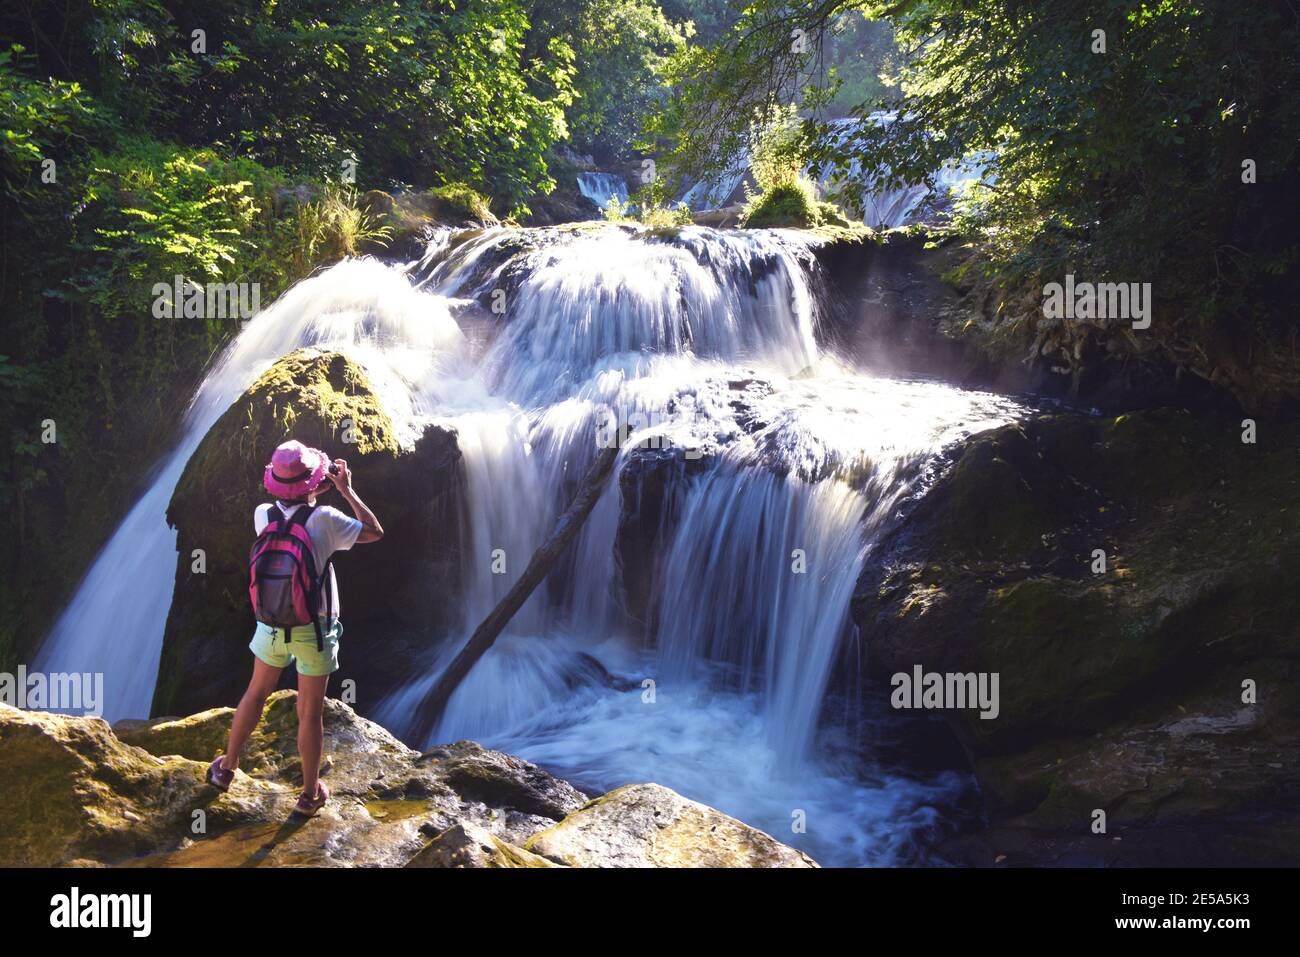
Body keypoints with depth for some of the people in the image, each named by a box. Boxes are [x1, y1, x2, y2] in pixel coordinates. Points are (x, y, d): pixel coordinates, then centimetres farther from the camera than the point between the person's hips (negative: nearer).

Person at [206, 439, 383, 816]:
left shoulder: (262, 515, -8)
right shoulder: (324, 520, -21)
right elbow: (375, 532, -10)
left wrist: (317, 491, 12)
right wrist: (347, 491, -6)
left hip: (272, 626, 4)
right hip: (314, 632, -4)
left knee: (256, 693, 26)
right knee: (310, 713, 9)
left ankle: (227, 767, 42)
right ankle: (310, 793, 24)